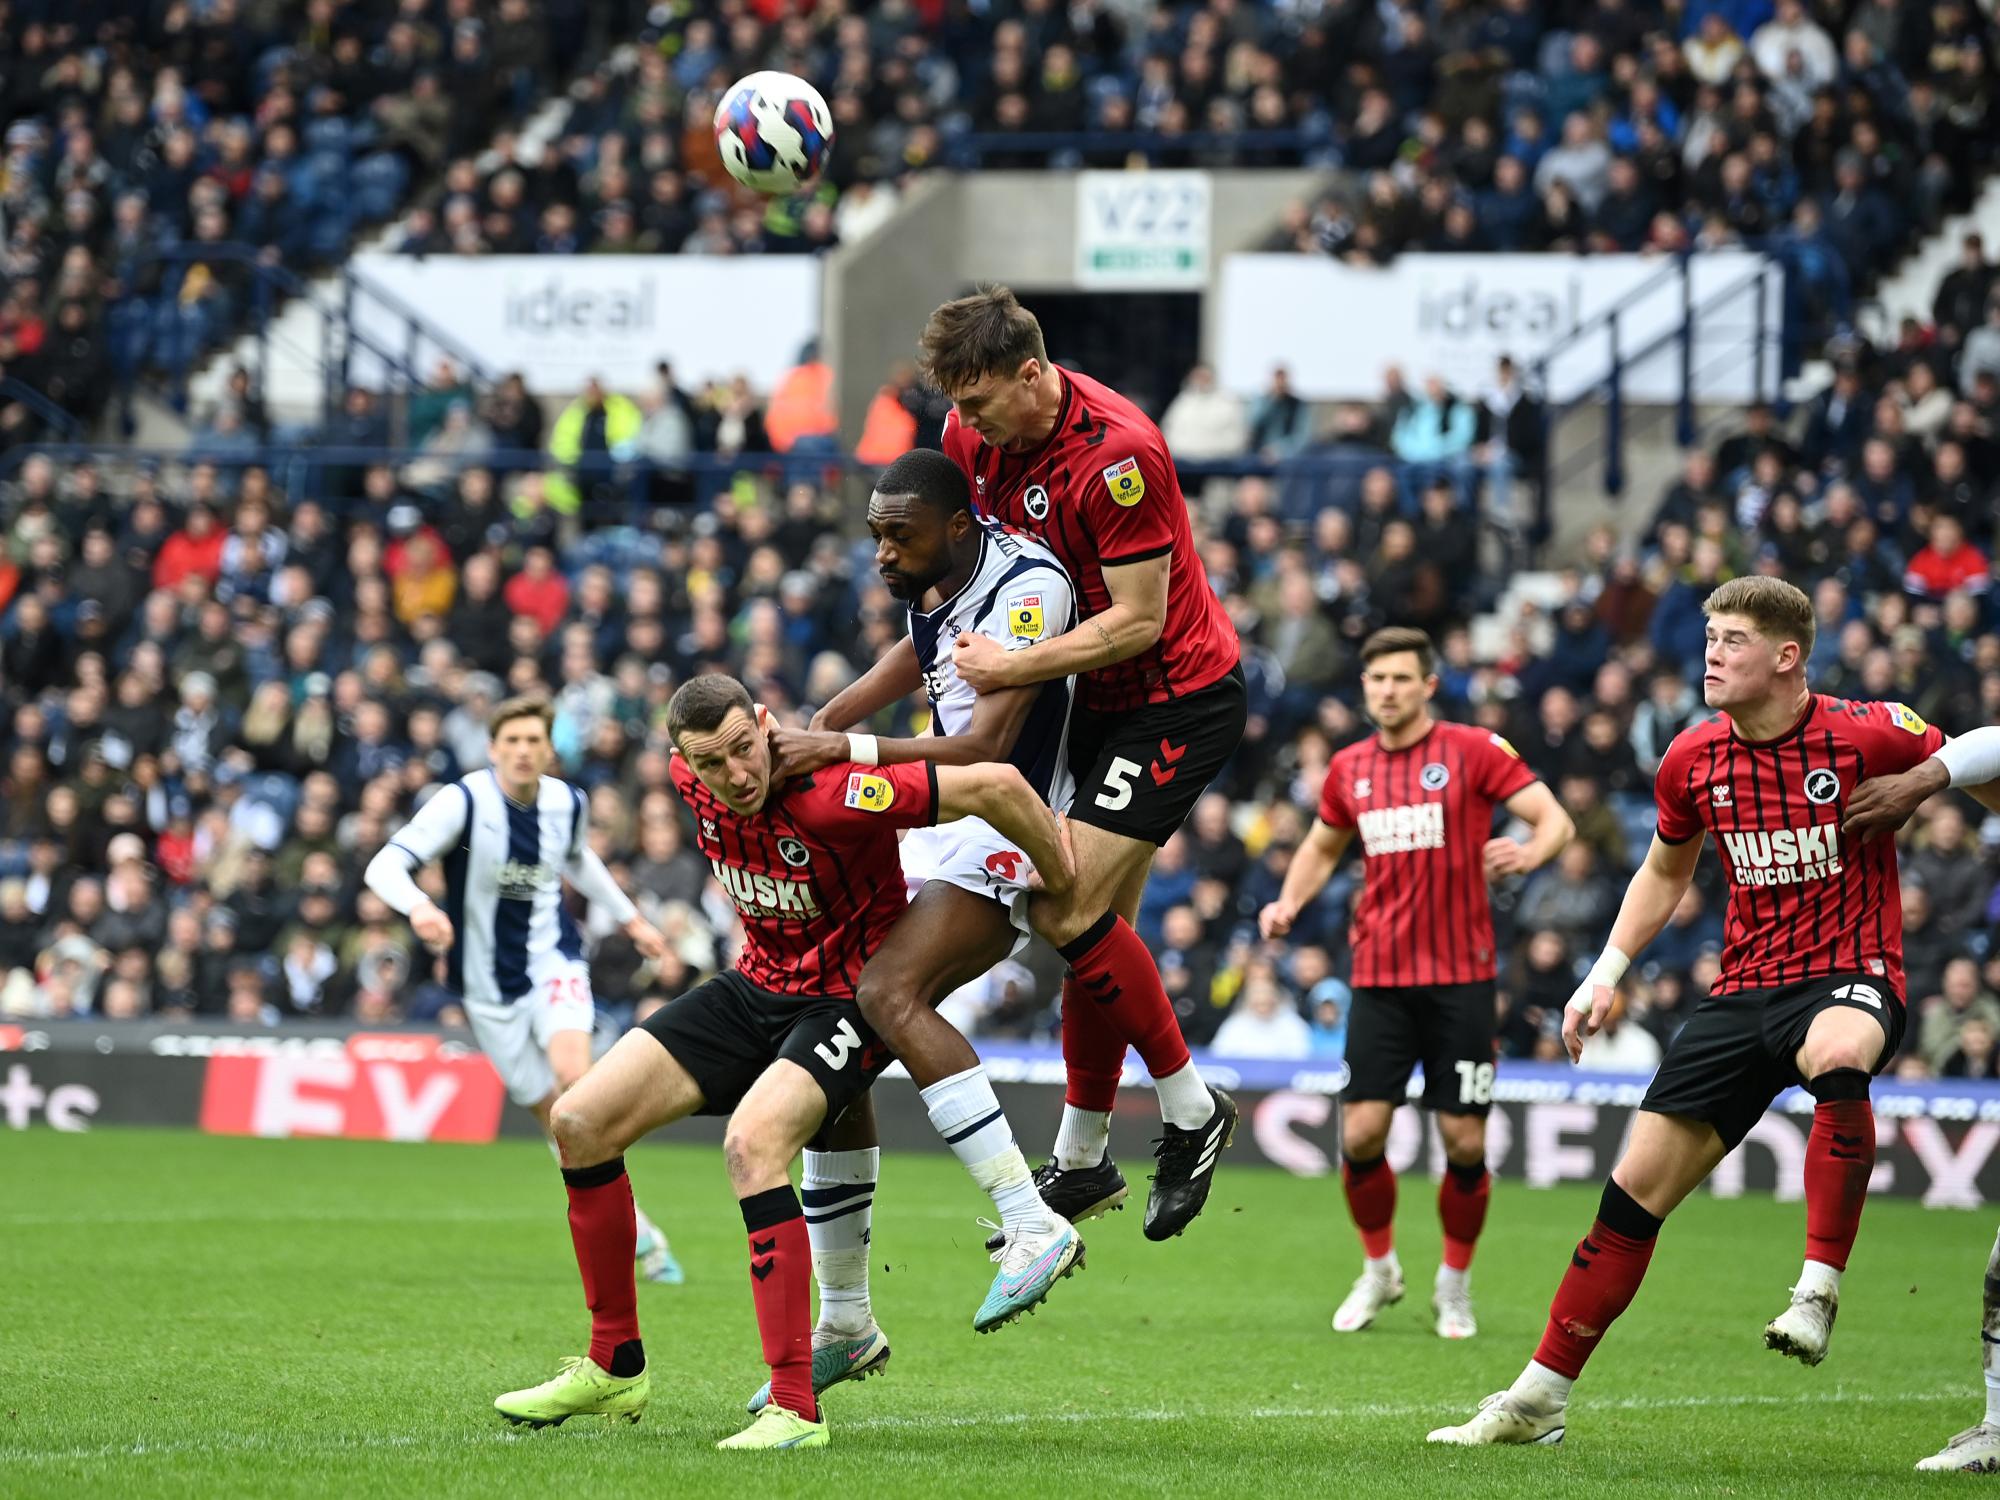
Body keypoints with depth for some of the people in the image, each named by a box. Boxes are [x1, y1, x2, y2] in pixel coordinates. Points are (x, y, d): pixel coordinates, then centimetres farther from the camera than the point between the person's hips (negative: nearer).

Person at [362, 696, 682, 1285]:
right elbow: (384, 867, -25)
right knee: (552, 1110, 1)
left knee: (573, 1075, -25)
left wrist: (630, 918, 28)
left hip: (552, 961, 1)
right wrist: (418, 907, -46)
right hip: (488, 984, -1)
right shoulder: (463, 802, -17)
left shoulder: (566, 803, -3)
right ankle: (634, 1231, 16)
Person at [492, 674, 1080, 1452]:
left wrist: (1065, 890, -17)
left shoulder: (832, 797, -31)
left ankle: (795, 1409, -32)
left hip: (848, 1002, -8)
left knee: (751, 1144, -34)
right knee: (579, 1123, -2)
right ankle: (614, 1368, 14)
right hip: (756, 986, 8)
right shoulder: (694, 781, -9)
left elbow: (996, 785, -29)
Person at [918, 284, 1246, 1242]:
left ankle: (1191, 1109, 0)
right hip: (1104, 698, 8)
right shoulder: (973, 433, -2)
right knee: (1098, 926, 9)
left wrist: (1013, 667, -21)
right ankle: (1082, 1161, 17)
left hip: (1179, 697, -8)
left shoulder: (1116, 454, -27)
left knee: (1069, 913, -16)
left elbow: (1140, 617, -24)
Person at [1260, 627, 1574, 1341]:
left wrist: (1531, 852, -29)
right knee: (1361, 1132, -5)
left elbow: (1555, 819, -7)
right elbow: (1322, 846, 27)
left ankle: (1454, 1283, 18)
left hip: (1461, 977, -3)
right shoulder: (1350, 768, 10)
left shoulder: (1474, 750, -3)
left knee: (1465, 1141, -3)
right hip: (1379, 979, 3)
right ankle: (1379, 1268, 19)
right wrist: (1289, 901, 8)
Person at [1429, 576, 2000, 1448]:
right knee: (1638, 1185, 0)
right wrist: (1607, 973, 13)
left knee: (1836, 1056, -43)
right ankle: (1539, 1399, 10)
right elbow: (1664, 872, 21)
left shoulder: (1867, 735, -11)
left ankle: (1818, 1290, -33)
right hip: (1744, 987, 5)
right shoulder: (1693, 761, 4)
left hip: (1850, 975, -5)